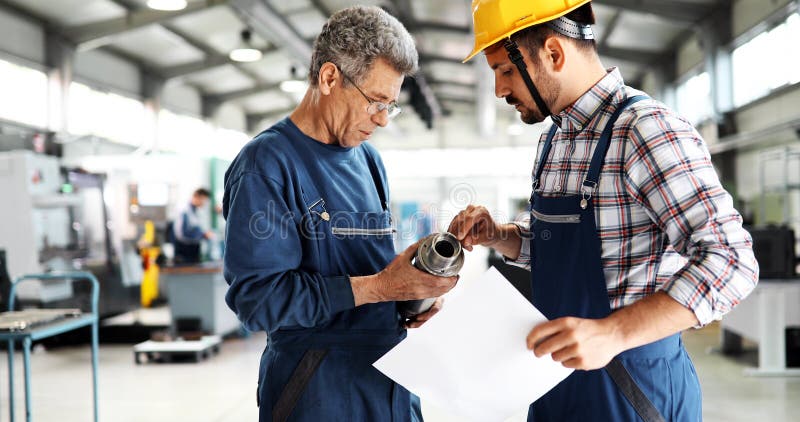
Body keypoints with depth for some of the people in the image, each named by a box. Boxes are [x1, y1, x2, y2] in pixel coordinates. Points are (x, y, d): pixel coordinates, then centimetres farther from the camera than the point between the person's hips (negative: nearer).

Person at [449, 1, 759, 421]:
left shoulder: (646, 128, -19)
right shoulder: (553, 138, 7)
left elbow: (730, 260, -26)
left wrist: (614, 332, -36)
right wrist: (497, 236, -3)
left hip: (631, 382, -8)